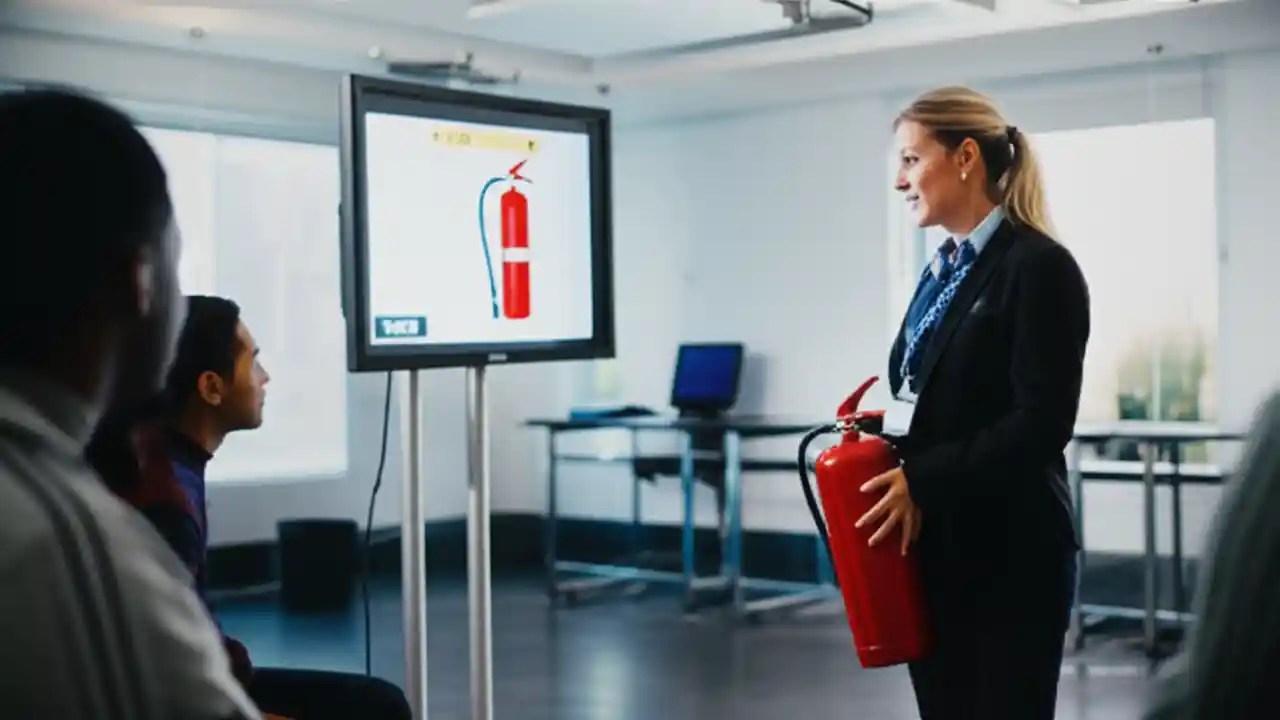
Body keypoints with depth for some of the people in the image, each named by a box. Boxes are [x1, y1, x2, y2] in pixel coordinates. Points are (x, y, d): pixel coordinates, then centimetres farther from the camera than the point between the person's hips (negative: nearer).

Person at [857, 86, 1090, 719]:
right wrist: (897, 468, 0)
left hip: (1009, 556, -8)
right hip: (936, 552, 8)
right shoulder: (943, 270, 14)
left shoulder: (1038, 267, -11)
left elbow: (1042, 423, -18)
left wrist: (923, 482, -17)